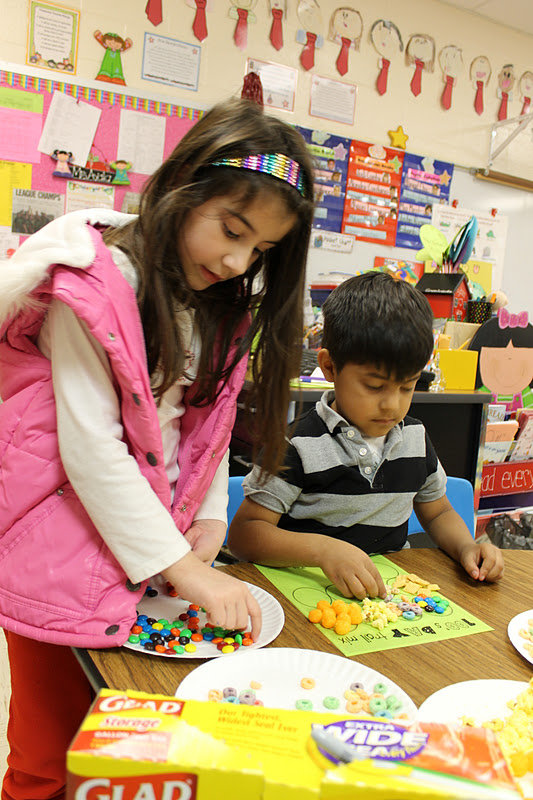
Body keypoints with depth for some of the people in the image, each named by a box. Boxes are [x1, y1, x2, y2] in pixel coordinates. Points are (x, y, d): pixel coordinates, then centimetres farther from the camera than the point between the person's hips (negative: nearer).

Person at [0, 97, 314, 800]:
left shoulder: (224, 302, 6)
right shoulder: (96, 281, -17)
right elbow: (89, 447, -22)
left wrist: (209, 518, -4)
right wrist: (184, 569, -21)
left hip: (161, 540, 6)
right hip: (67, 547, -6)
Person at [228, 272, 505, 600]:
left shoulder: (414, 437, 6)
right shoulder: (300, 445, -13)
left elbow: (438, 512, 21)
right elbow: (244, 532, -14)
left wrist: (466, 547, 0)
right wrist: (323, 549, -29)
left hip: (391, 586, 5)